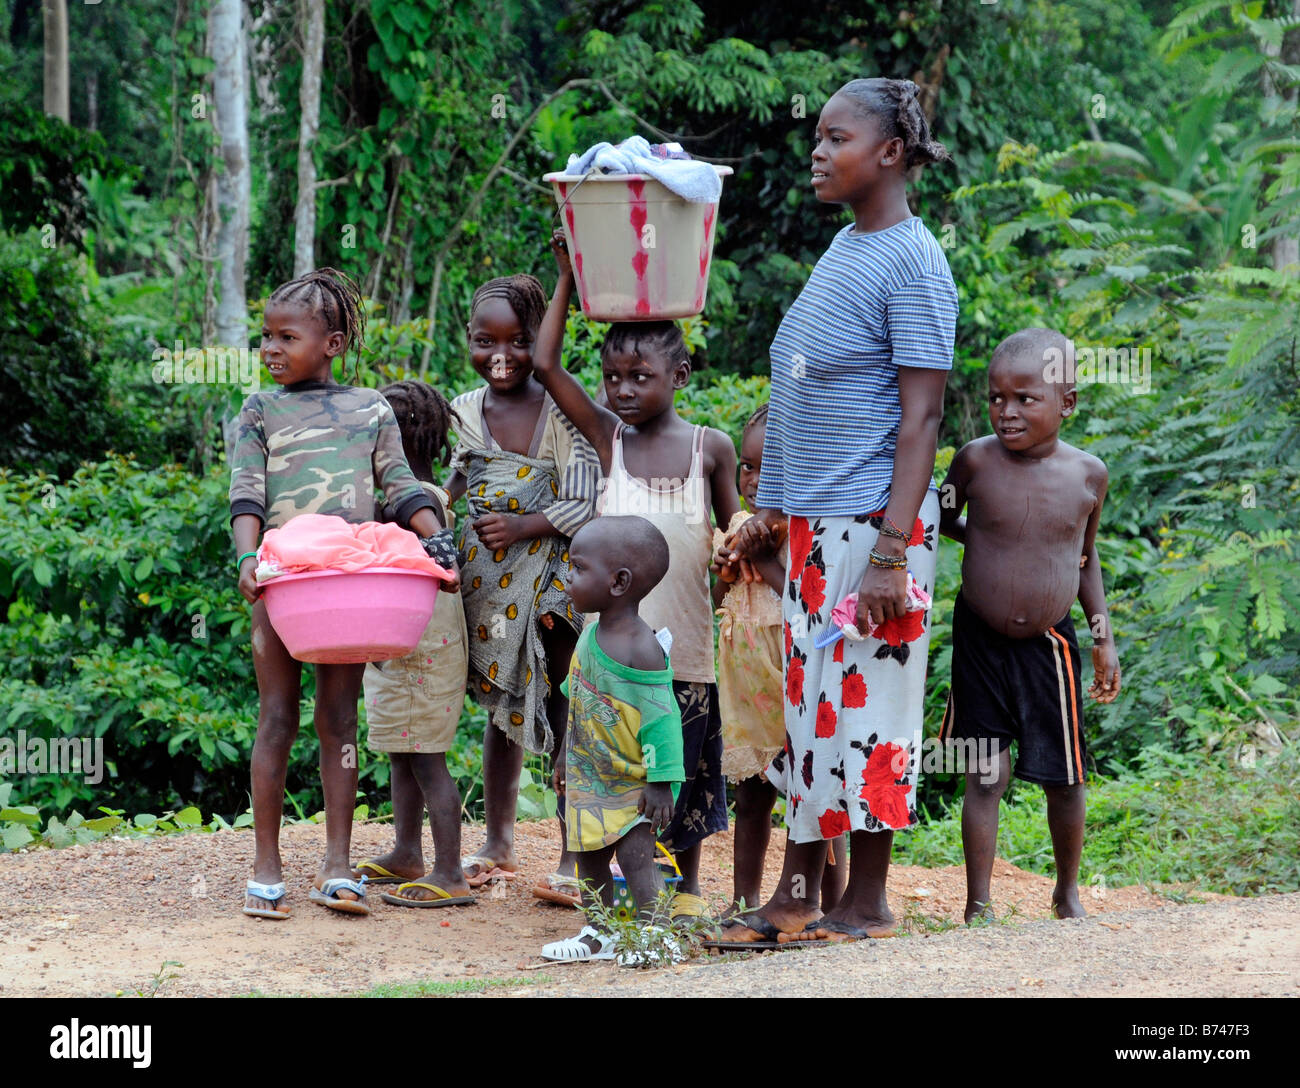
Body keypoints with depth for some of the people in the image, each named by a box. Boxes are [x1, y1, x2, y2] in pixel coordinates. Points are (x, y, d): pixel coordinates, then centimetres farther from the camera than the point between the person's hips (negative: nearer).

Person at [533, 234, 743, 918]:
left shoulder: (711, 448, 2)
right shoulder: (607, 437, 3)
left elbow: (733, 531, 11)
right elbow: (545, 365, -3)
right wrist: (569, 279, -1)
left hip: (685, 639, 0)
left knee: (686, 764, 8)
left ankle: (686, 883, 22)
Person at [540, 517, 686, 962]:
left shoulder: (641, 650, -23)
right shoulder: (591, 634, 4)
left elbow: (659, 717, -21)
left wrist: (660, 783, -21)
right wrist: (567, 757, 22)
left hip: (632, 779, -9)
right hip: (590, 776, 9)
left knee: (635, 855, -11)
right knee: (590, 857, 14)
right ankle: (598, 937, 26)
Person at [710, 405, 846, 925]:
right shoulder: (740, 525, 8)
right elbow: (716, 603, 17)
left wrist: (767, 564, -22)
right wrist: (725, 574, -4)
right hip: (747, 681, 7)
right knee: (750, 796, 14)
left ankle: (832, 905, 8)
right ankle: (744, 901, 24)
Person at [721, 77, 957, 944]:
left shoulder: (912, 263, -12)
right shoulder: (844, 246, 13)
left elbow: (920, 417, -16)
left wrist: (893, 552, -20)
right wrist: (770, 512, 17)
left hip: (871, 519, -8)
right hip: (812, 522, 8)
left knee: (863, 697, -2)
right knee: (804, 701, 10)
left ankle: (867, 904, 7)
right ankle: (797, 896, 16)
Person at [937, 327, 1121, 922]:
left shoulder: (1088, 474, -3)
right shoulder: (976, 459, -9)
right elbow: (941, 517, 13)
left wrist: (1104, 638, 11)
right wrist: (980, 535, -2)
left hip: (1050, 646, 2)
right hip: (980, 641, -1)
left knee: (1064, 777, 8)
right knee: (984, 777, -3)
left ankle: (1068, 891, 30)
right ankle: (978, 904, 6)